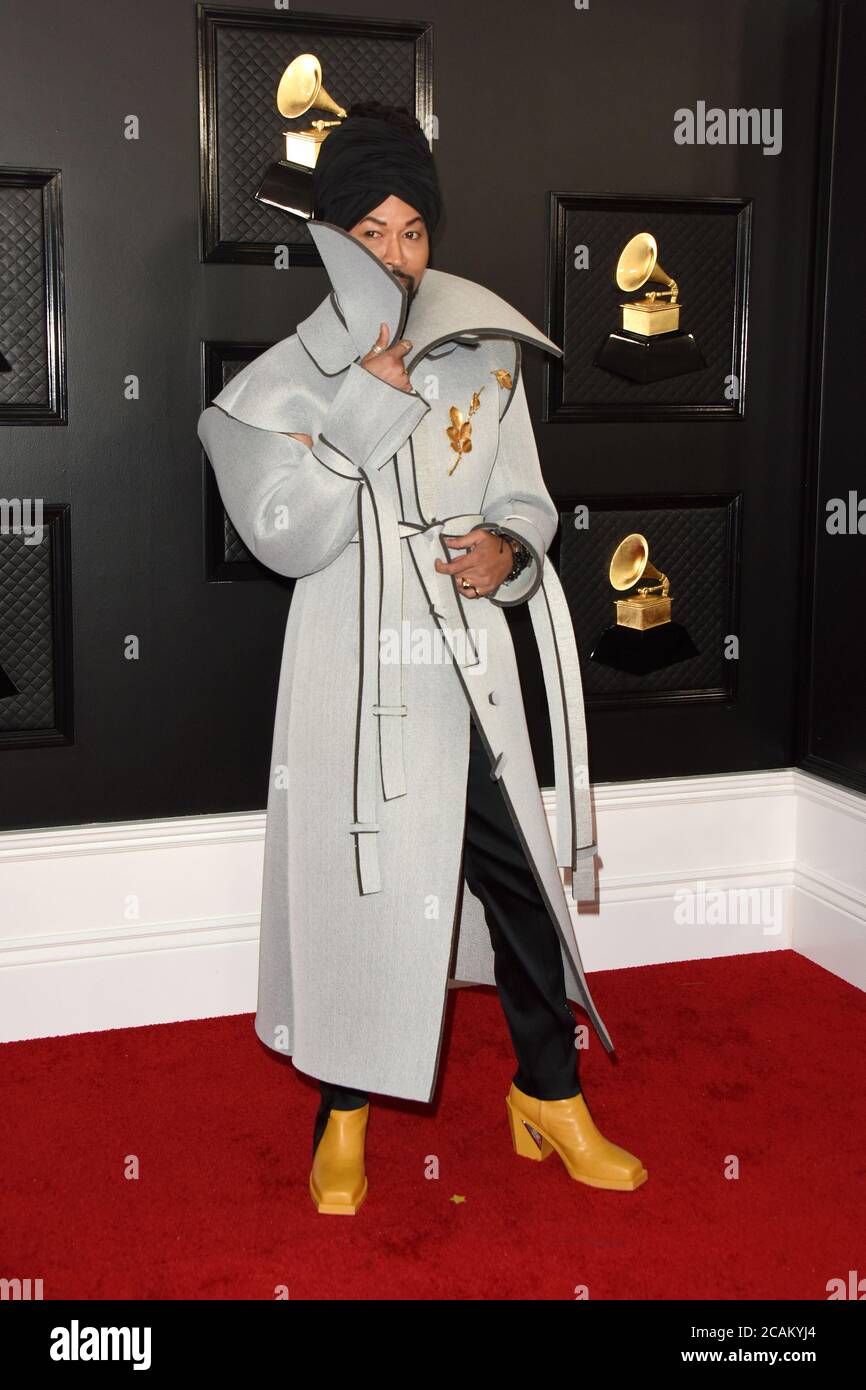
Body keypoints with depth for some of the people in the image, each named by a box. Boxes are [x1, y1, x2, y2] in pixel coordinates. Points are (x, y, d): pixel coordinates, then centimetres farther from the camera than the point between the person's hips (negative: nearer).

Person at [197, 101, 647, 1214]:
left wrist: (508, 549, -10)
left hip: (469, 671, 3)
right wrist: (364, 405, -17)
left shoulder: (486, 357, 6)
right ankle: (344, 1115, 26)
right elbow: (284, 535, -13)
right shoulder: (290, 378, -3)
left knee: (519, 873, 6)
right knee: (353, 883, 6)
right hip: (354, 675, -2)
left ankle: (549, 1093, 26)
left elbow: (528, 499, 13)